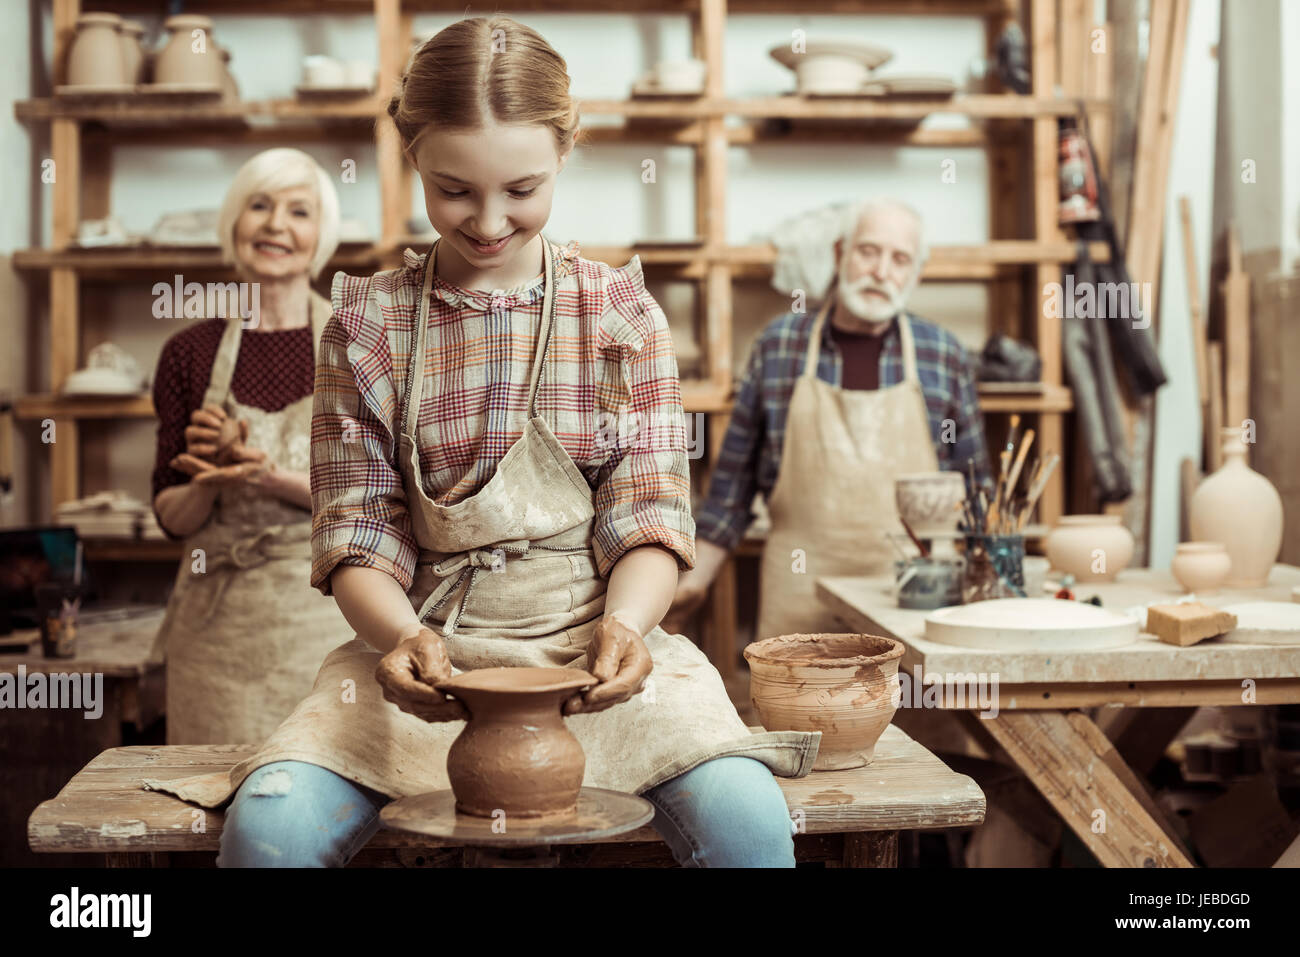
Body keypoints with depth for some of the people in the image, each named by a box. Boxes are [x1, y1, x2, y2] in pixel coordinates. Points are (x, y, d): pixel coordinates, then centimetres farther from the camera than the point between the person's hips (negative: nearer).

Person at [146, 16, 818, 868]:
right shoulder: (369, 325, 4)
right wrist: (400, 634, -20)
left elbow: (652, 517, 0)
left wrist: (624, 623, -21)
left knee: (744, 818, -27)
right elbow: (358, 536, 1)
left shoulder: (622, 314, 3)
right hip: (424, 647, 1)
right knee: (268, 825, -26)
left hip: (595, 646, 0)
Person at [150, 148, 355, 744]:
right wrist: (211, 480, -13)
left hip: (331, 612, -1)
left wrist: (271, 477, -18)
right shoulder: (191, 353, 6)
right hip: (219, 622, 2)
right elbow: (171, 516, 8)